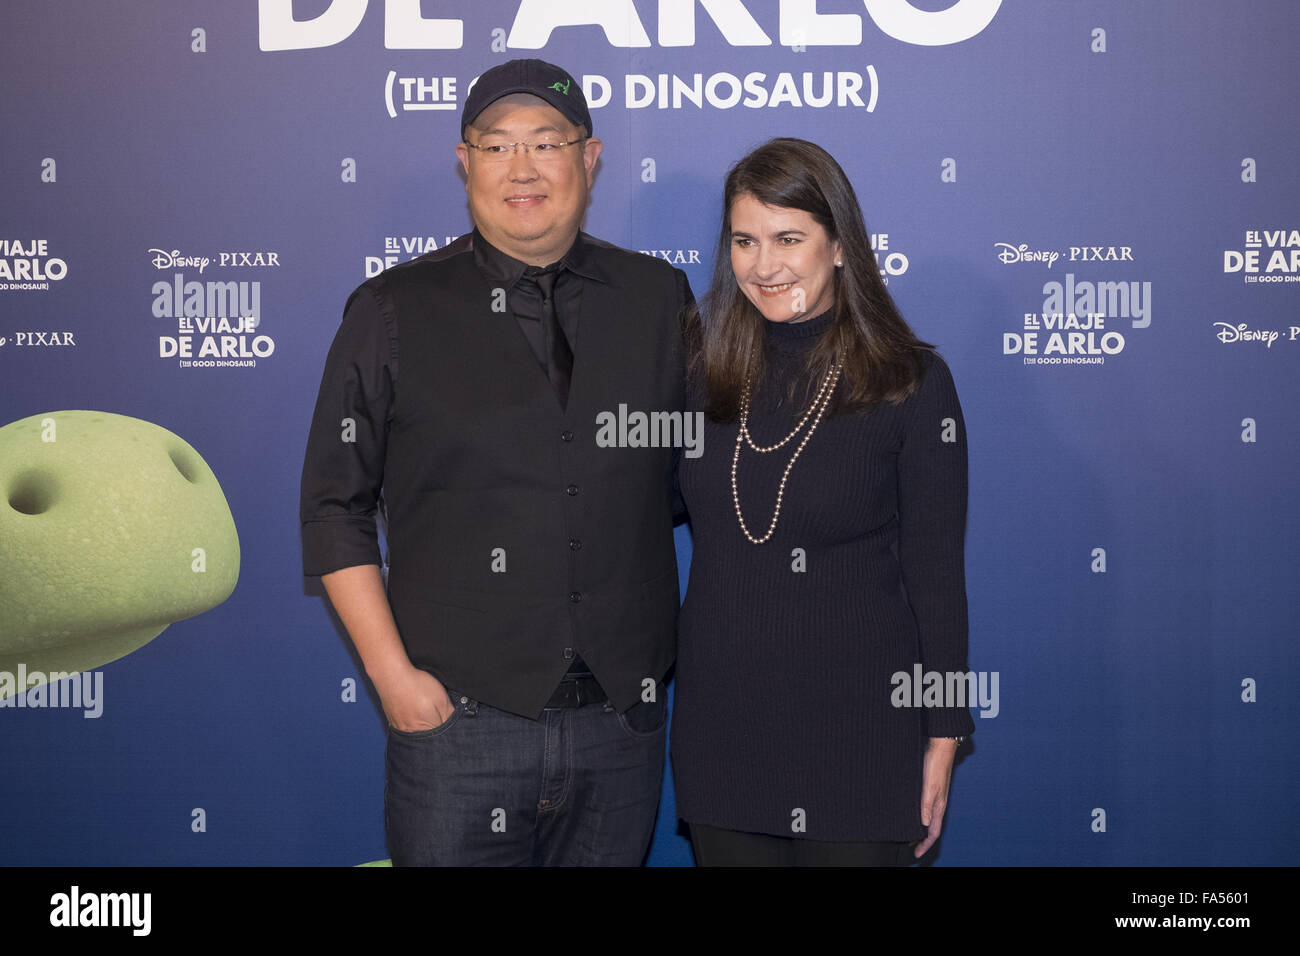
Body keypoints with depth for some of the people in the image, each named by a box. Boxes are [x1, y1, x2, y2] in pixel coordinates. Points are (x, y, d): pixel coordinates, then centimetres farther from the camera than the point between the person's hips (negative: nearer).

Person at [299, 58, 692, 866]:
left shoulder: (658, 298, 6)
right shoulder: (394, 310, 1)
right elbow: (335, 507, 1)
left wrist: (679, 657, 3)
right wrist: (393, 675, -6)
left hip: (622, 717, 2)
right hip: (459, 719, -2)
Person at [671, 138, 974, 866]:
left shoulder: (911, 382, -8)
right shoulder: (704, 363, 2)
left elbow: (936, 572, -5)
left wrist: (942, 739, -4)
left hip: (856, 729, -3)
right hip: (720, 721, 4)